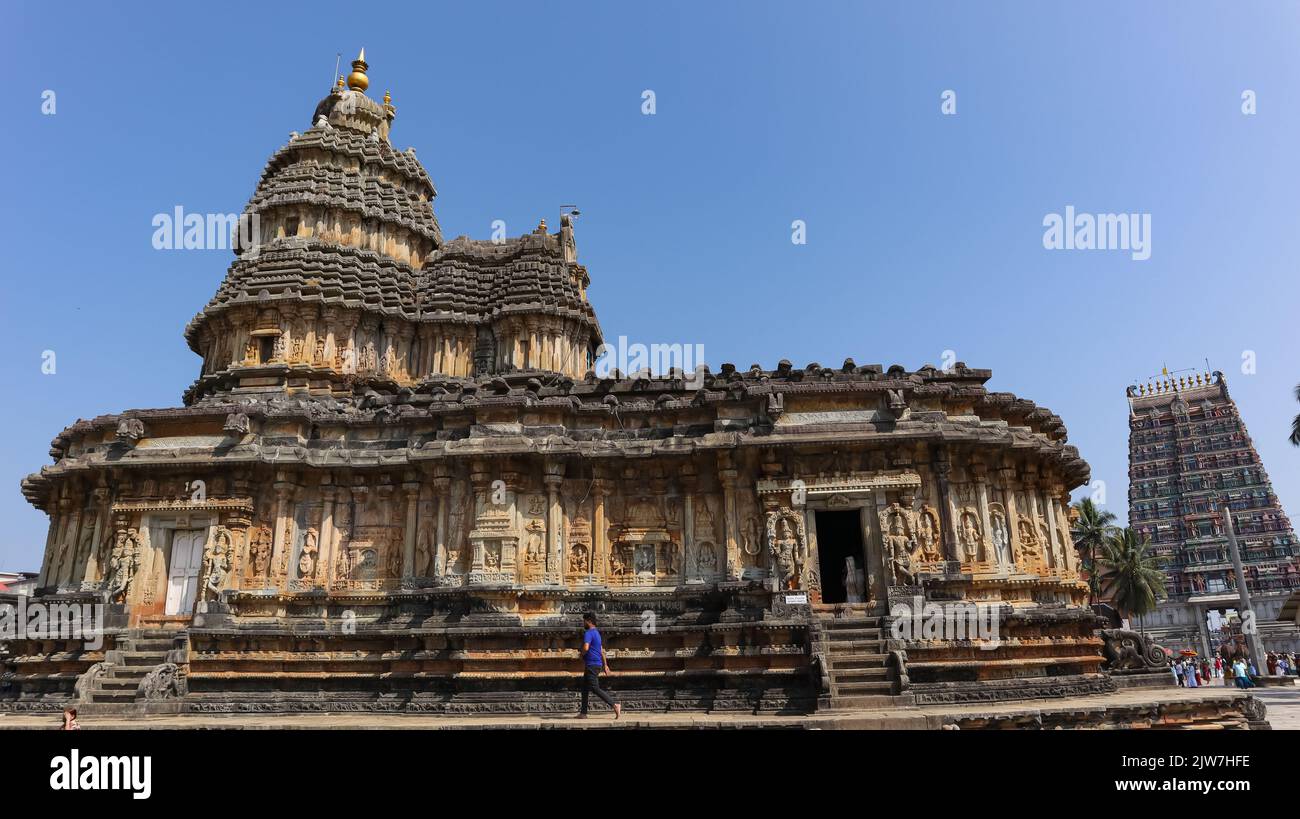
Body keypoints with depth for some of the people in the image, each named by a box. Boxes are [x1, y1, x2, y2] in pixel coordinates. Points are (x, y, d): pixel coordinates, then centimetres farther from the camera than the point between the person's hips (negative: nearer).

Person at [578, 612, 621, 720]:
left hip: (591, 665, -10)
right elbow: (602, 651, 22)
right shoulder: (597, 633, 18)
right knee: (585, 688, 13)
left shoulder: (588, 633, -14)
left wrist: (582, 655, -8)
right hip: (597, 664, 10)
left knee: (595, 688, -12)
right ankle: (583, 713, 15)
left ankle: (615, 705, -16)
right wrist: (605, 665, 24)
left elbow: (586, 648, -30)